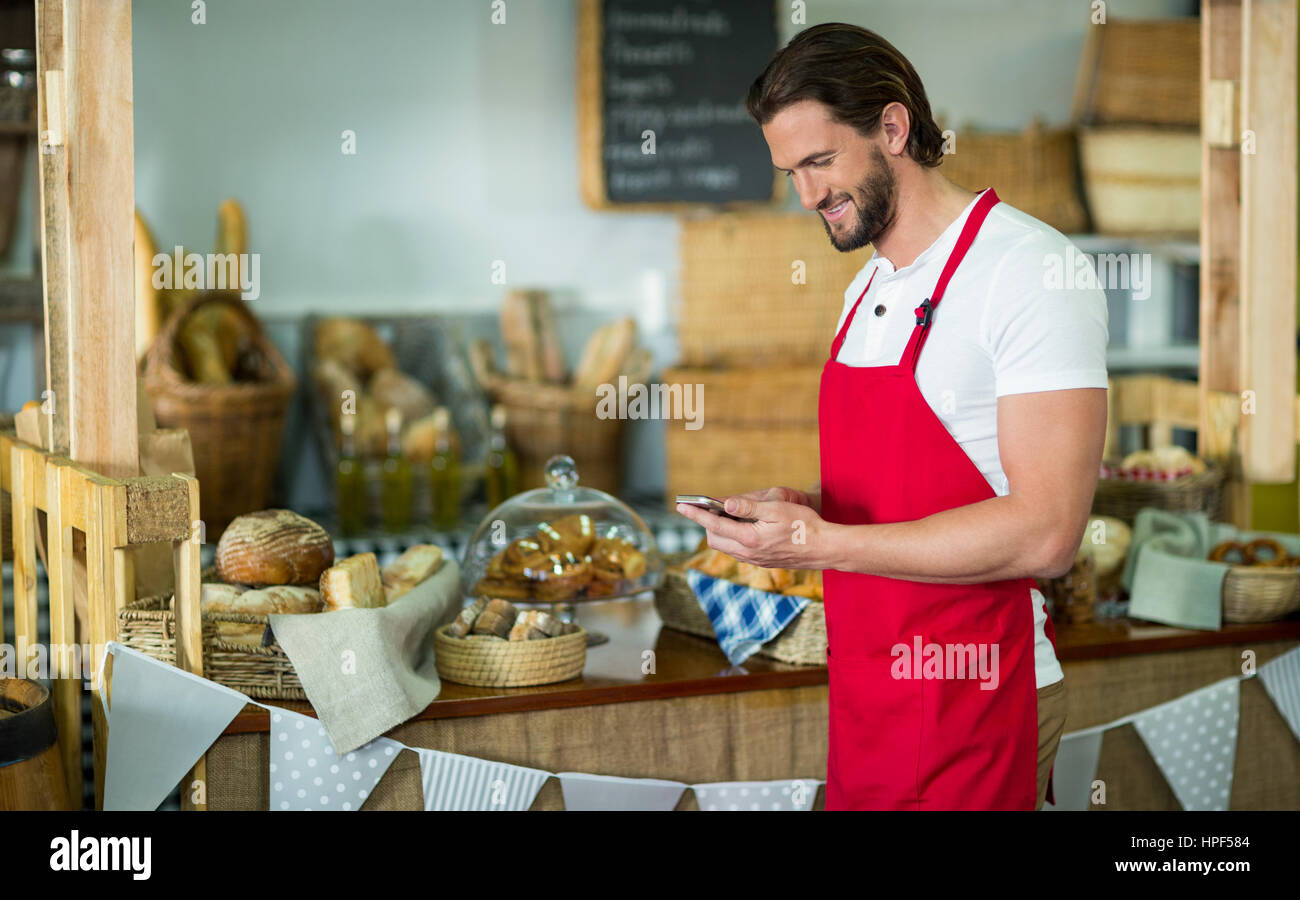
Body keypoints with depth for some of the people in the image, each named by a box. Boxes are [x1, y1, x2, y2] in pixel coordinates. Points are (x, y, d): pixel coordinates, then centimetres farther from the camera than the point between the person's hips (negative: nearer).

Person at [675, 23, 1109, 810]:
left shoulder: (1030, 268, -15)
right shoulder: (867, 289, 14)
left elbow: (1044, 532, -22)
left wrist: (820, 545, -22)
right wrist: (799, 507, 1)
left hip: (973, 703, -8)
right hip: (869, 688, 8)